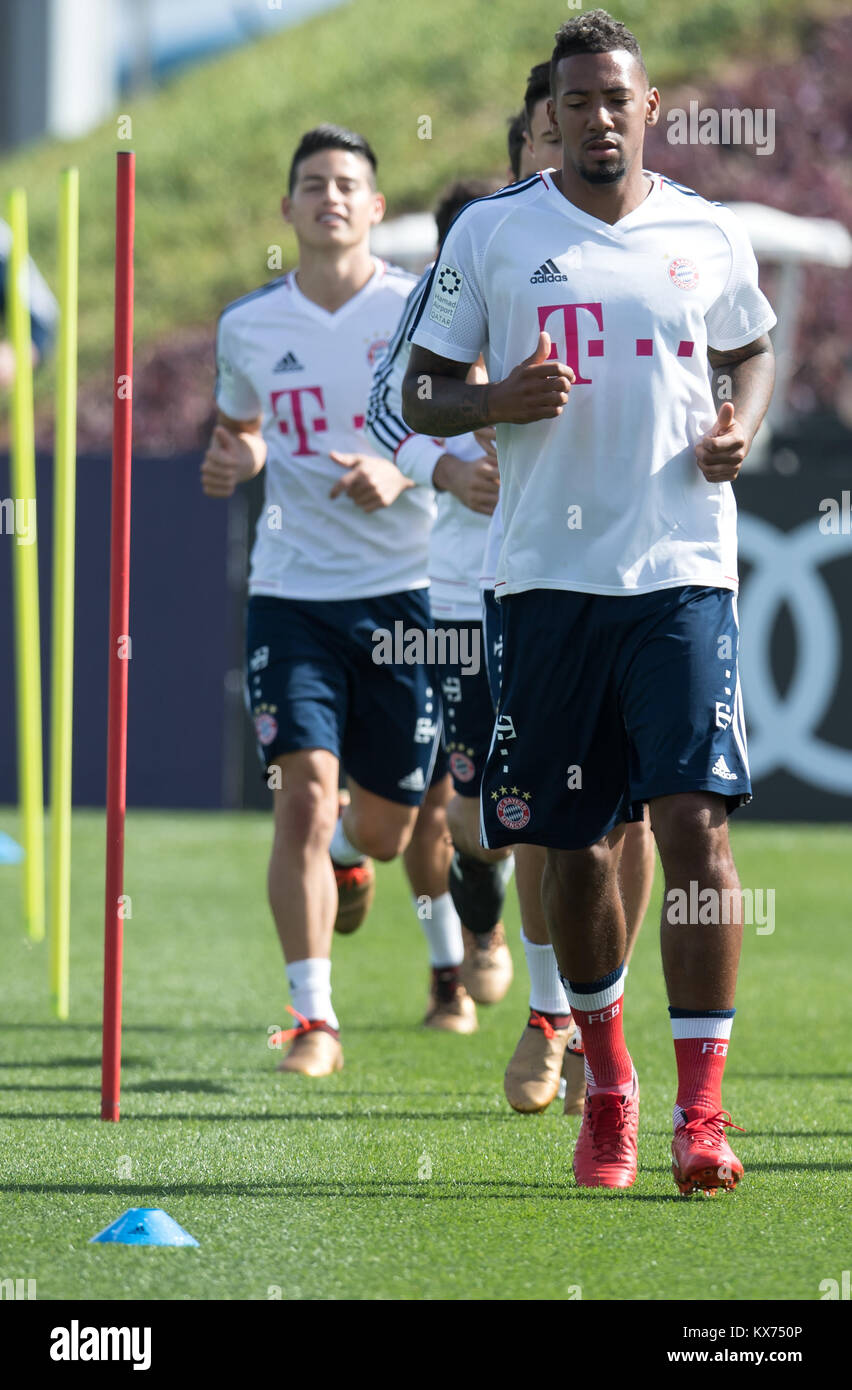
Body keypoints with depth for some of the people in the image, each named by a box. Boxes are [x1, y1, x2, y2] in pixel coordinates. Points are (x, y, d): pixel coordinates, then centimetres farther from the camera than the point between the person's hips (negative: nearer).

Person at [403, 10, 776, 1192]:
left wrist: (742, 424, 3)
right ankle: (607, 1081, 29)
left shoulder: (709, 235, 7)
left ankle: (701, 1108, -13)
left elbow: (752, 350, 24)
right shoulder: (491, 233, 4)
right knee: (574, 842, 8)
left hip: (683, 568, -1)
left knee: (695, 818, -13)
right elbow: (421, 392, 8)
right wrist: (495, 401, -13)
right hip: (549, 572, 1)